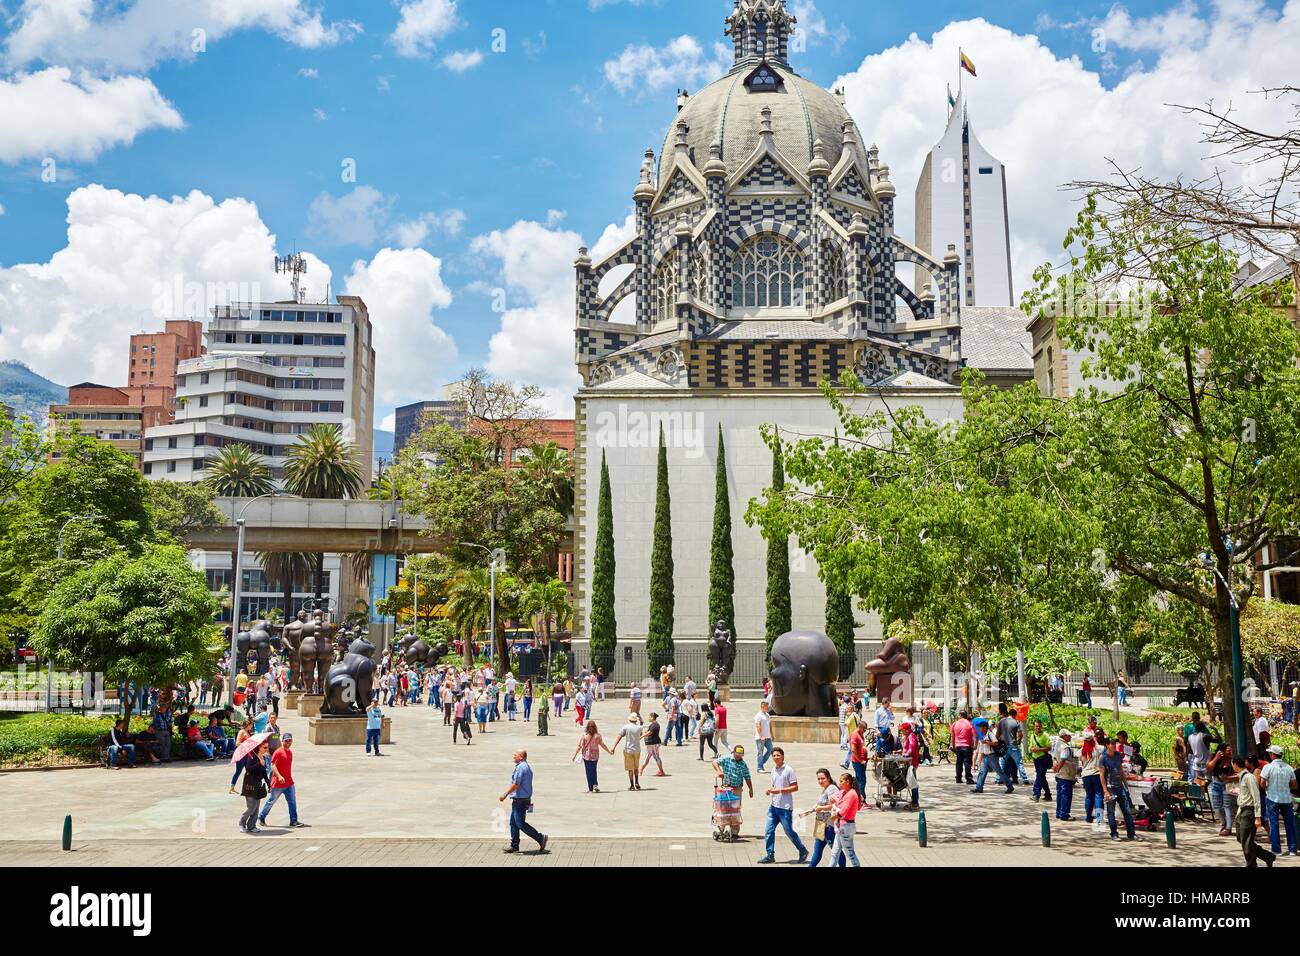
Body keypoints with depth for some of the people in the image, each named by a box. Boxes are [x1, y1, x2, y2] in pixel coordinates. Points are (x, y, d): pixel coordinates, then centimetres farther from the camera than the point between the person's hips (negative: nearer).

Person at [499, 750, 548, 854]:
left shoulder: (520, 767, -18)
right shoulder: (527, 767, 15)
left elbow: (516, 784, -22)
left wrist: (505, 794, -15)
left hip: (520, 800, -10)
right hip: (525, 798, 10)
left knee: (520, 823, -7)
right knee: (513, 822, 13)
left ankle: (540, 838, -5)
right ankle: (514, 846, 16)